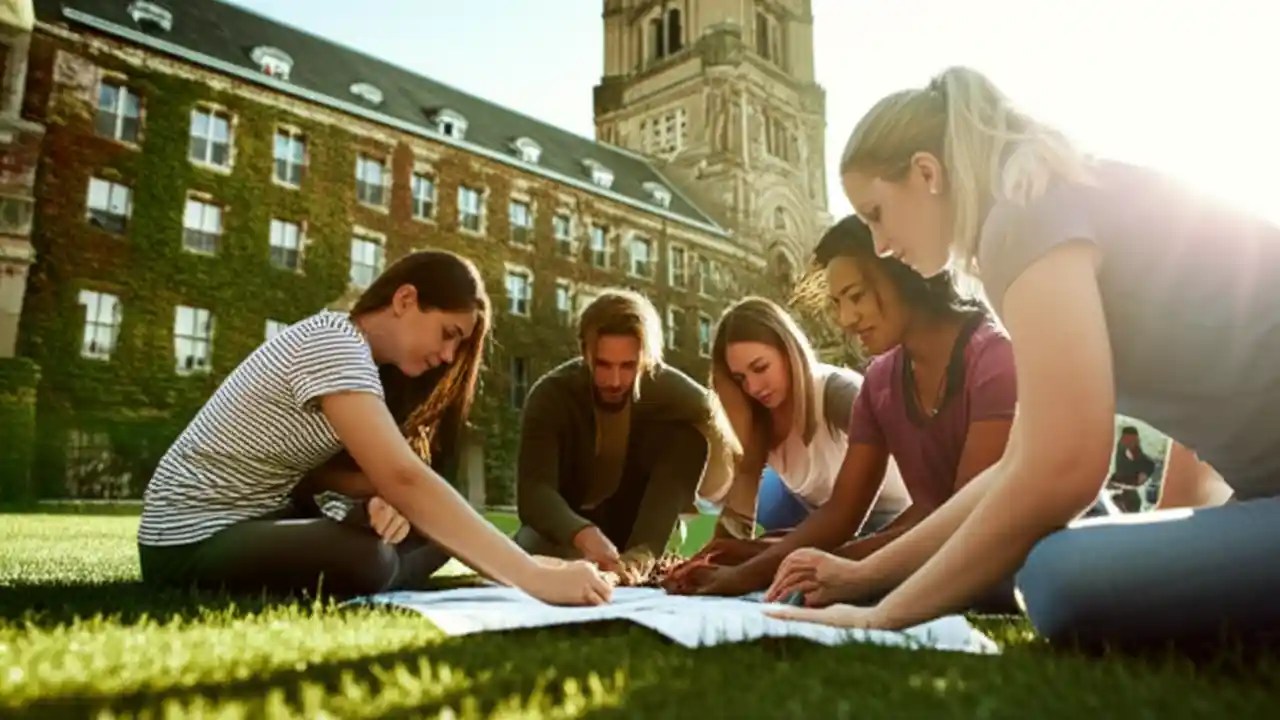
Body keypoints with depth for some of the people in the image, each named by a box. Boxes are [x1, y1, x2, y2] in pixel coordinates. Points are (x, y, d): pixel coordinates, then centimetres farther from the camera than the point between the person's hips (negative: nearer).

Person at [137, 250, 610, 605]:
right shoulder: (332, 343, -23)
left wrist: (383, 494, -21)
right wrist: (535, 578, -37)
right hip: (195, 540, -9)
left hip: (256, 520, 9)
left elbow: (320, 468, 1)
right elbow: (405, 479, -35)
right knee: (367, 560, -35)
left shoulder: (351, 355, 8)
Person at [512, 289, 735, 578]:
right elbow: (534, 490, -33)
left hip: (641, 529, 1)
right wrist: (584, 535, -53)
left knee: (689, 434, -22)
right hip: (566, 530, -1)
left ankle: (640, 556, -23)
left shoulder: (674, 394, -17)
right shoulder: (550, 394, -22)